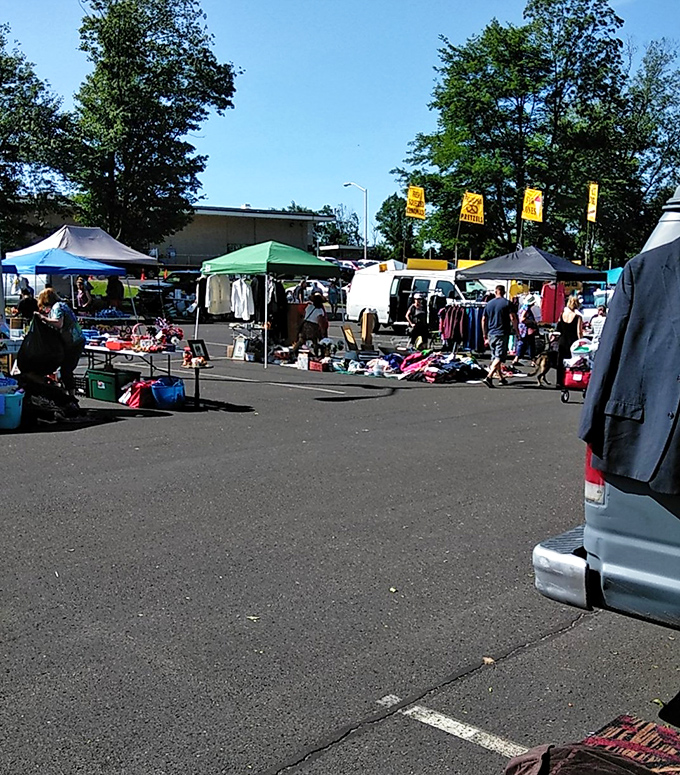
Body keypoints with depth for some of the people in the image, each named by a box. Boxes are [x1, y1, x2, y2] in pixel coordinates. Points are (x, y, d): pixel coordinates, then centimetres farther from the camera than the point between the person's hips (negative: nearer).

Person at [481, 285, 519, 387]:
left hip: (491, 334, 5)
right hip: (502, 333, -5)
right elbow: (513, 319, -10)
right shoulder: (507, 303, -3)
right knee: (499, 357, -8)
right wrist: (517, 332, -1)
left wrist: (485, 336, 17)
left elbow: (483, 320, 11)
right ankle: (489, 377, -23)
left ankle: (501, 378, 25)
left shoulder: (489, 304, 10)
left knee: (495, 357, 16)